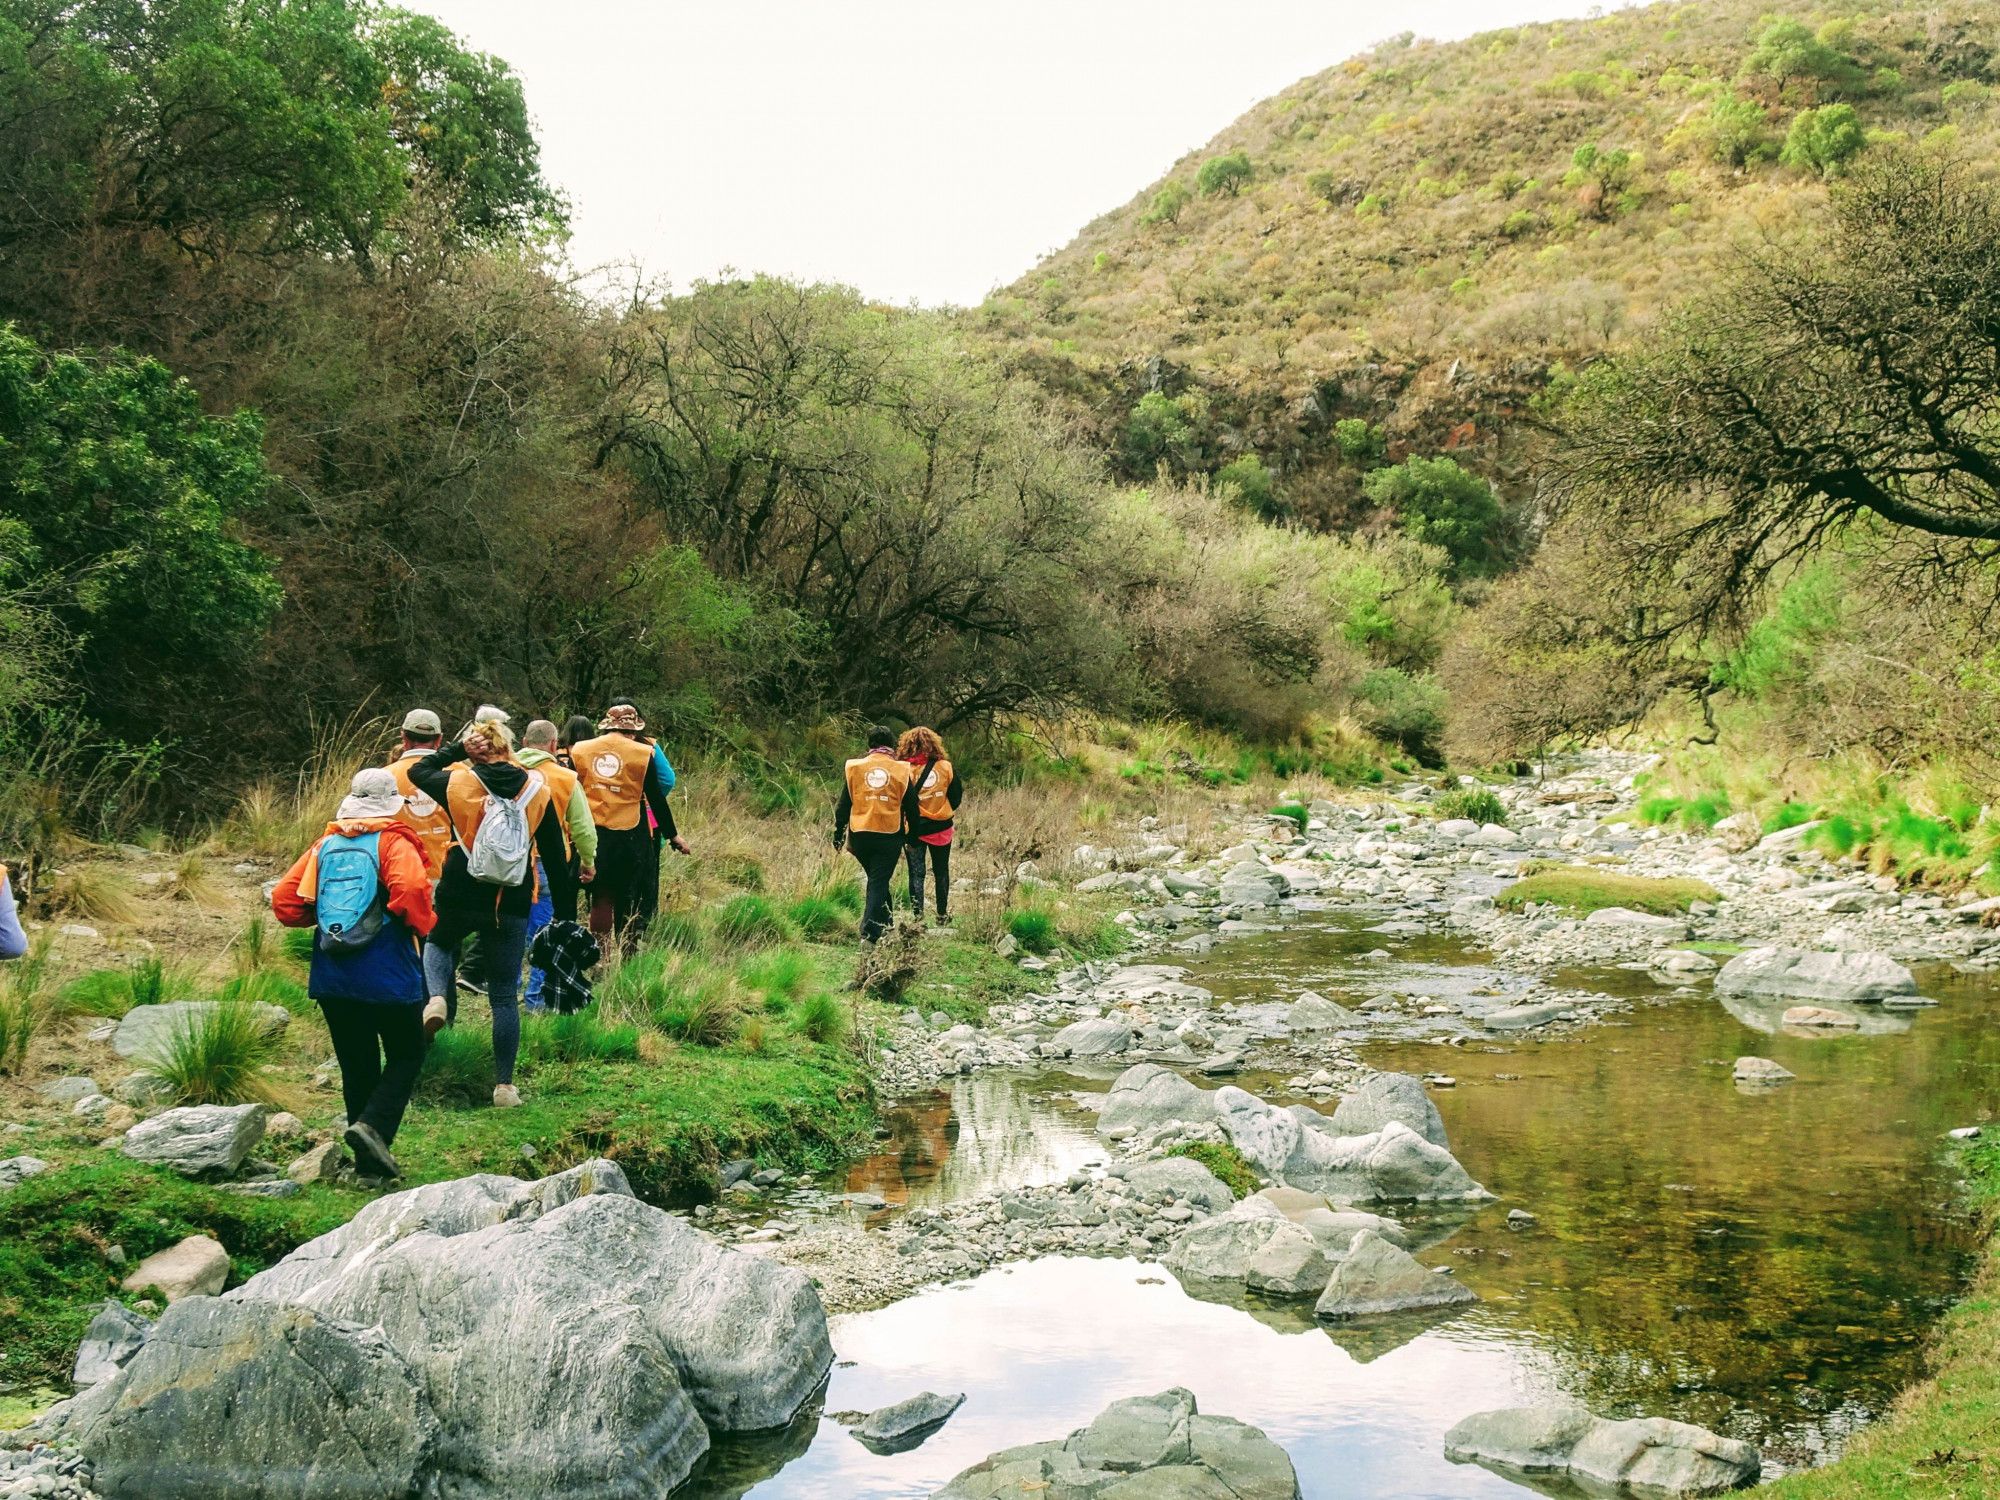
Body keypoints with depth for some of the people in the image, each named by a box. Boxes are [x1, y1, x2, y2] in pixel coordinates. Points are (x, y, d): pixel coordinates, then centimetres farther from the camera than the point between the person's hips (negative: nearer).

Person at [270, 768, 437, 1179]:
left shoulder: (325, 845, 8)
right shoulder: (394, 844, -7)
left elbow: (284, 901, 6)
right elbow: (411, 890, -26)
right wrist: (423, 926, -8)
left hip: (332, 978, 5)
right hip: (388, 976, -5)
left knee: (356, 1065, 14)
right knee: (406, 1057, 10)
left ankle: (368, 1160, 17)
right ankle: (373, 1126, -13)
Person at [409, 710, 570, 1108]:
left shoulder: (456, 782, -6)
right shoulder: (537, 789, -1)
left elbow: (417, 771, 16)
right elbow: (555, 855, 3)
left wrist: (458, 749, 10)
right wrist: (565, 908, 10)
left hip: (460, 895, -1)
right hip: (513, 901, 1)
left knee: (439, 943, 33)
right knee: (505, 996, 10)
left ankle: (437, 998, 2)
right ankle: (505, 1084, 9)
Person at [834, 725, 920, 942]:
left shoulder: (854, 768, 1)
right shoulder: (902, 771, -1)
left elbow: (843, 805, 3)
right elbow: (911, 808, 3)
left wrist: (838, 834, 12)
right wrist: (912, 835, 15)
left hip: (860, 835, 2)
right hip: (890, 836, -2)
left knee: (875, 878, 20)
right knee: (879, 882, 1)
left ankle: (884, 924, 30)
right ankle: (869, 932, -8)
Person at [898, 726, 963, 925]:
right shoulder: (946, 767, -6)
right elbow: (957, 797, 1)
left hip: (914, 828, -2)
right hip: (940, 828, 2)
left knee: (916, 873, 5)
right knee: (941, 872, 16)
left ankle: (918, 917, 2)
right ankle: (942, 916, 24)